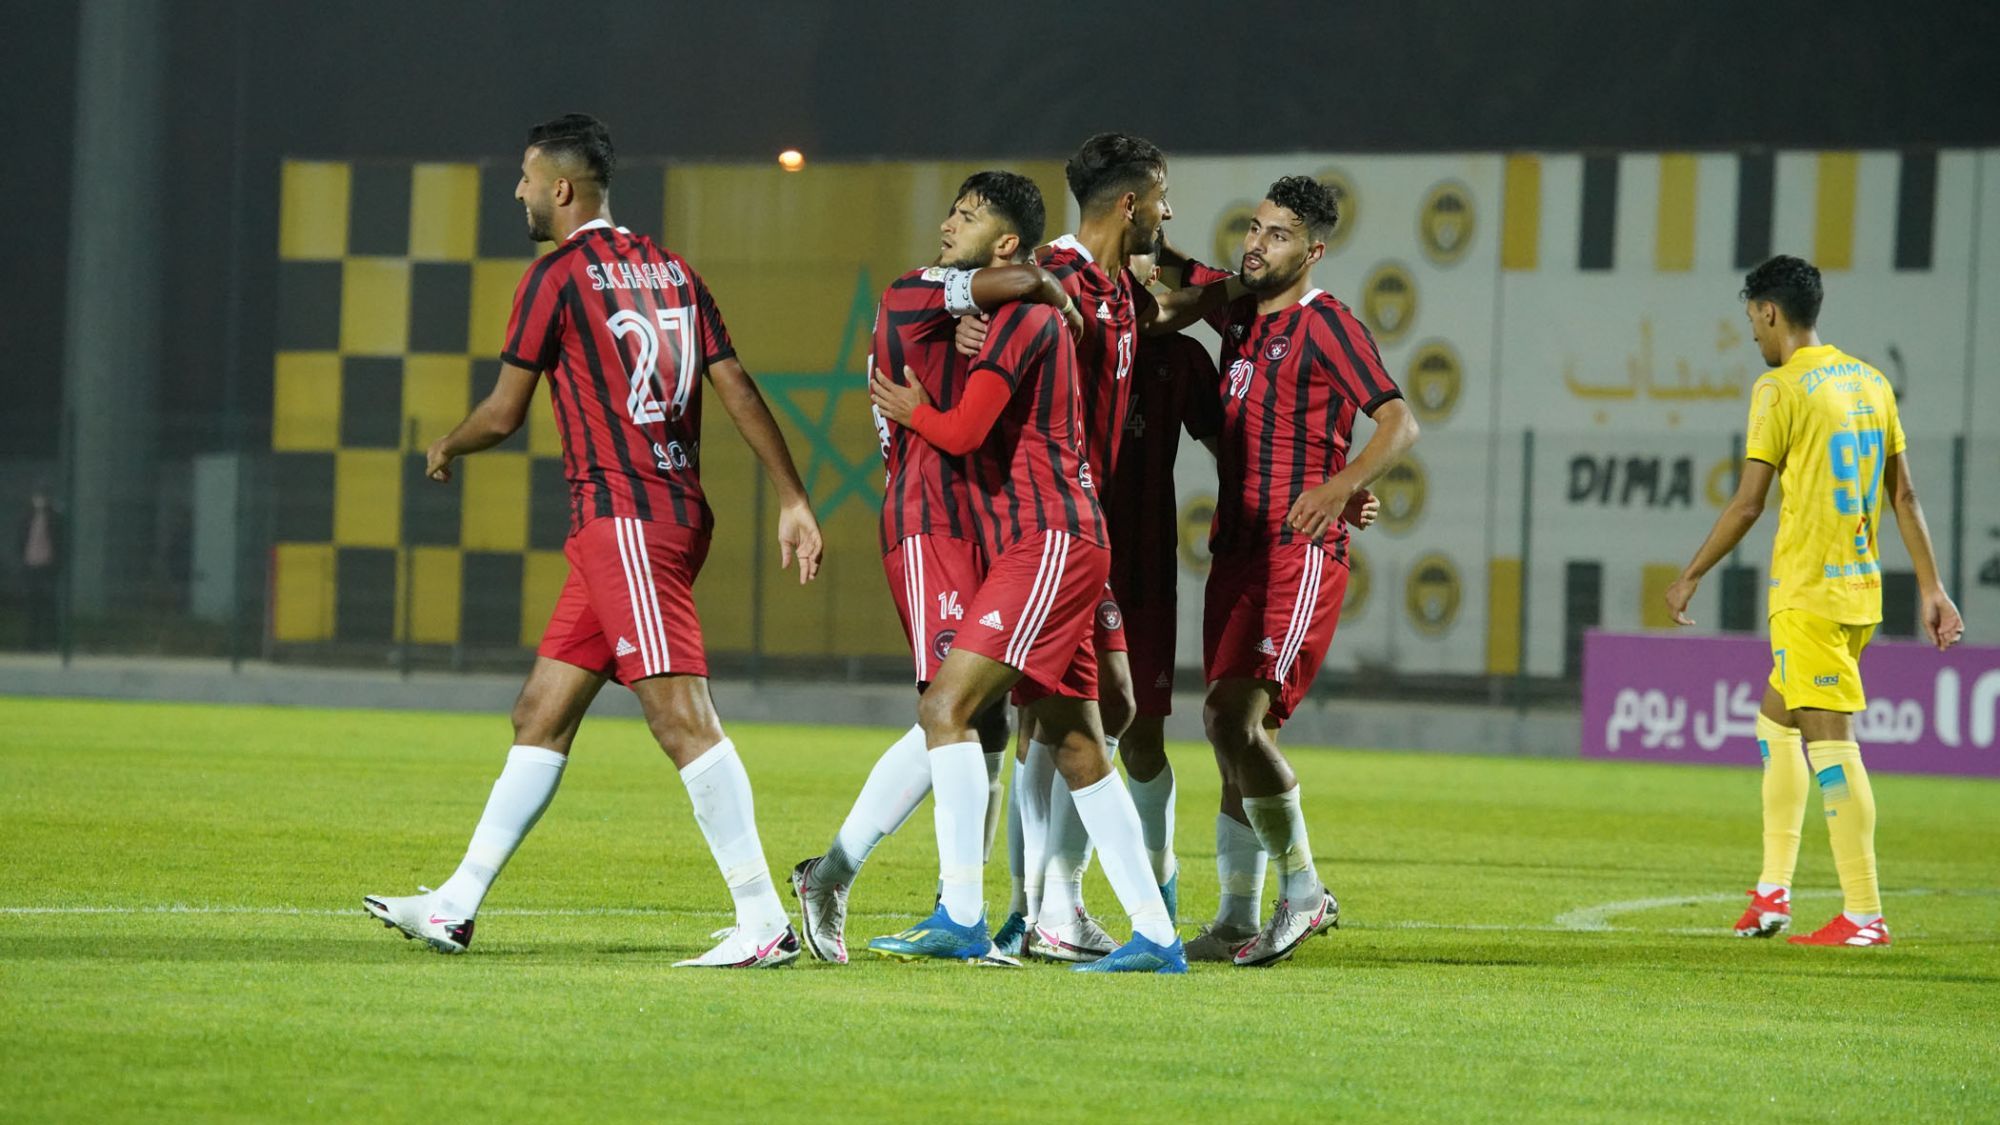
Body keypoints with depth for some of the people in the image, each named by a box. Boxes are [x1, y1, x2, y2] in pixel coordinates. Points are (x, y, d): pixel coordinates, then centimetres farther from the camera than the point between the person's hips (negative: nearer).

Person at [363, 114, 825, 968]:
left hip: (621, 515, -9)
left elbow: (504, 414, -2)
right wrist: (792, 500, 10)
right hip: (676, 512, 9)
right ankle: (456, 905, 17)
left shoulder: (559, 276, -6)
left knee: (681, 717, -13)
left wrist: (446, 448, 19)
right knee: (541, 714, 13)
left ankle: (765, 920, -18)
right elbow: (738, 389, 10)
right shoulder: (670, 270, 15)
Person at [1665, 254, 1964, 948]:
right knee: (1777, 718, 21)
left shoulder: (1781, 388, -9)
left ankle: (1864, 915, -12)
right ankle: (1773, 891, 21)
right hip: (1862, 589, 8)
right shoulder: (1870, 383, 12)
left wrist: (1691, 577, 0)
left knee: (1829, 737, -9)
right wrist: (1931, 588, 14)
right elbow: (1903, 495, 12)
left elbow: (1747, 503, -10)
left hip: (1808, 592, -8)